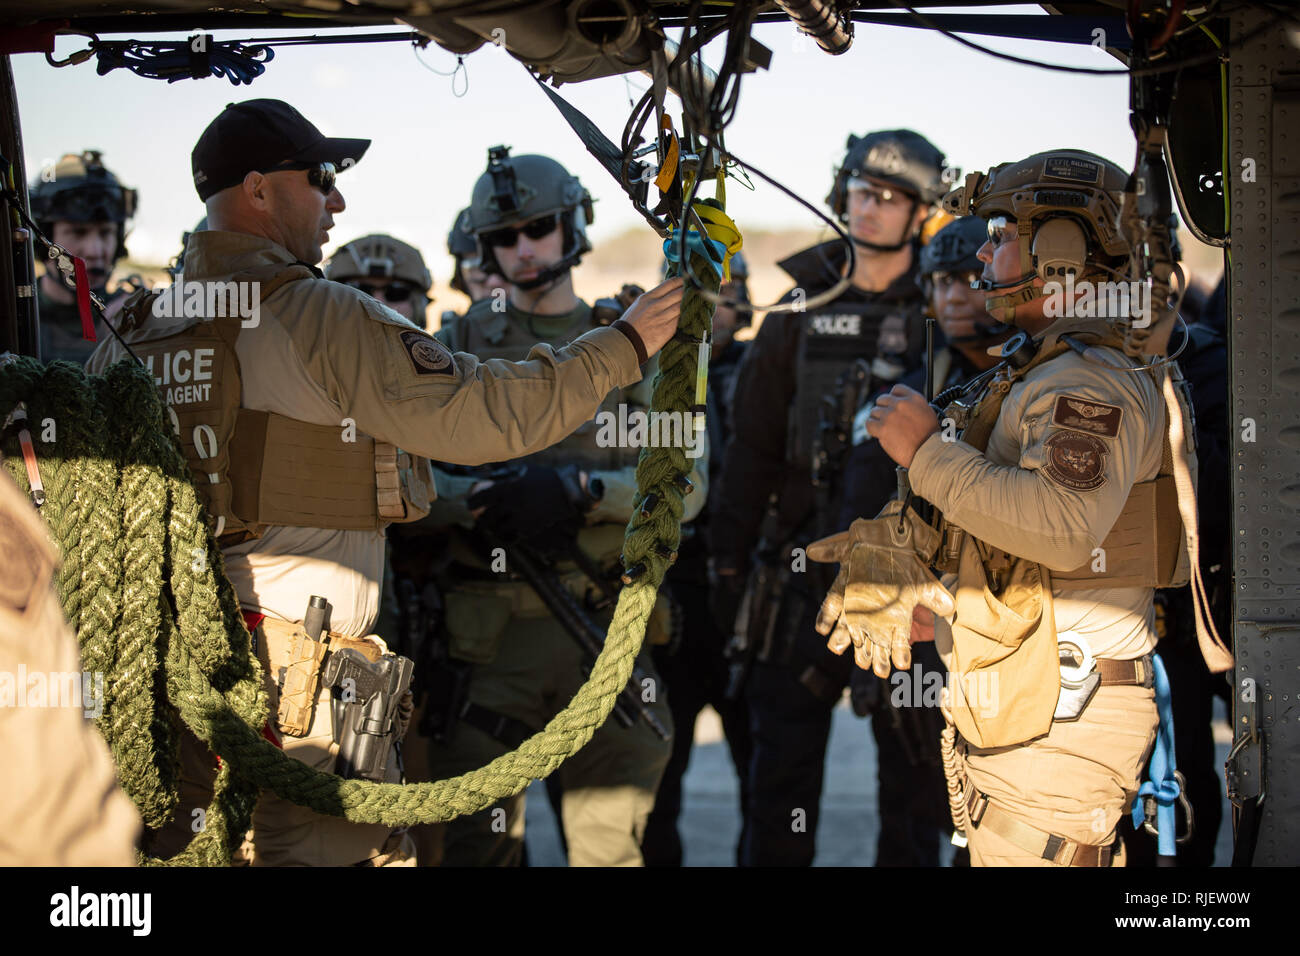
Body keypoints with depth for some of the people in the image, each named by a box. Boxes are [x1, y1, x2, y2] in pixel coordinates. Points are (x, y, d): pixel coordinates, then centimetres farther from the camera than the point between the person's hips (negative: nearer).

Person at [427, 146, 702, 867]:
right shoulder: (460, 345, 8)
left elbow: (684, 483, 0)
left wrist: (580, 490, -16)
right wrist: (480, 497, -20)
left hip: (606, 626, 1)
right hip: (491, 632, -1)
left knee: (612, 841, 6)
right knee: (480, 841, 0)